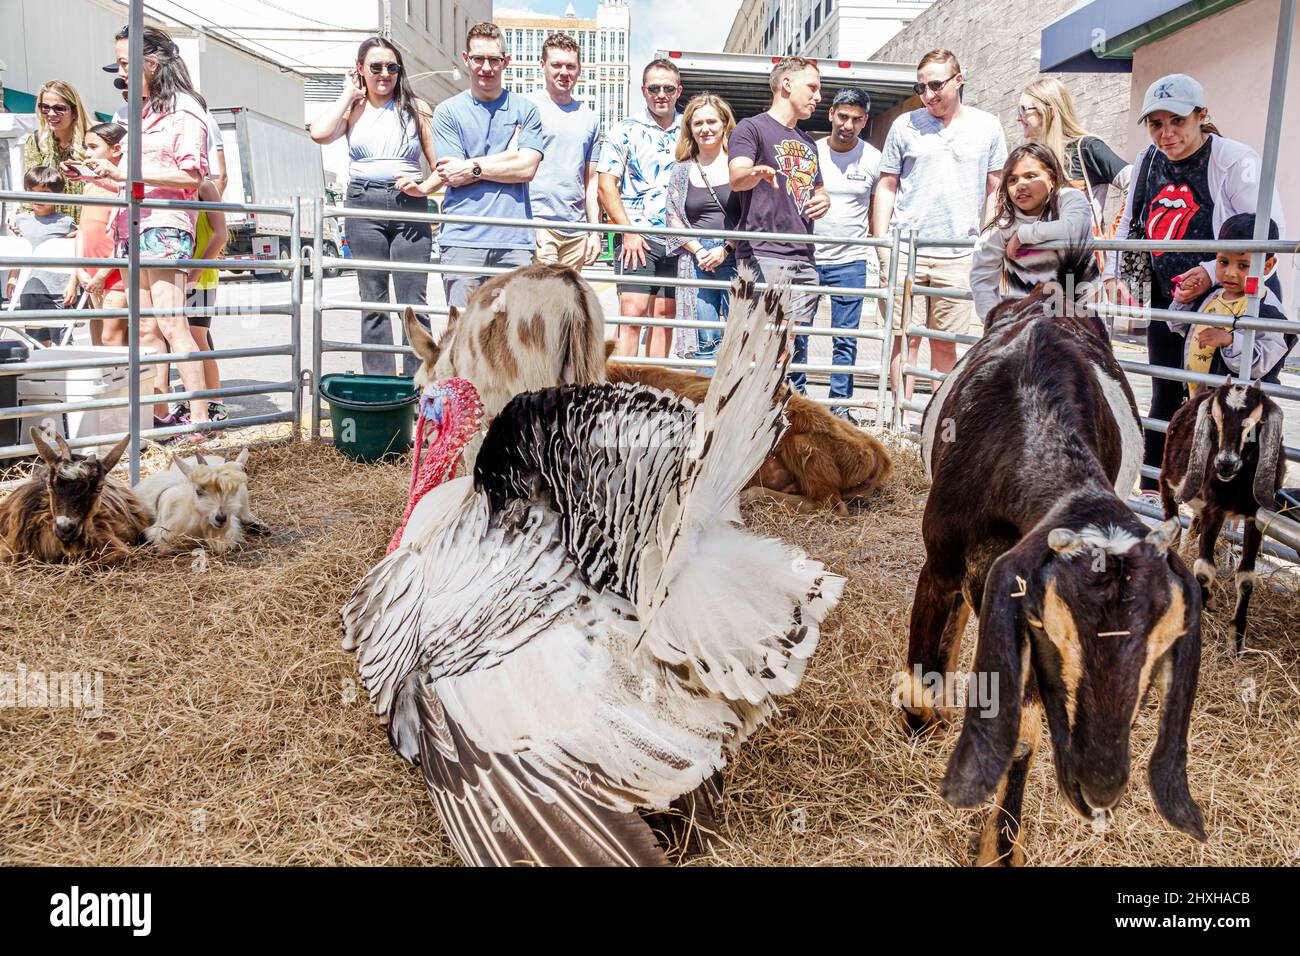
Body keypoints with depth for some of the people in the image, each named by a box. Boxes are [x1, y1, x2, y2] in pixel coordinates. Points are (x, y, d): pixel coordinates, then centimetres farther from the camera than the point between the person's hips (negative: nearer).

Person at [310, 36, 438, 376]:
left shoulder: (415, 108, 10)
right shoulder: (353, 109, 11)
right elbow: (319, 133, -9)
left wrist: (424, 186, -12)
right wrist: (349, 94, 2)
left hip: (409, 207, -1)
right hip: (364, 206, 1)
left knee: (413, 301, -6)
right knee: (373, 302, 4)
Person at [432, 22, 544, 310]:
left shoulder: (525, 109, 12)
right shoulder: (447, 111, 9)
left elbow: (526, 169, -1)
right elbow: (452, 177, -2)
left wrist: (473, 168, -6)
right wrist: (509, 154, -1)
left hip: (515, 240, 1)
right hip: (463, 239, -1)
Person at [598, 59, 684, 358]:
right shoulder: (626, 131, 3)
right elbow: (606, 185, -2)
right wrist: (628, 231, -12)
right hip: (637, 237, -3)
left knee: (665, 314, 6)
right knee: (632, 313, -12)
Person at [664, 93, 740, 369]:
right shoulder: (681, 171, 14)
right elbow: (674, 220, 10)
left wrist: (726, 249, -10)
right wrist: (698, 251, -5)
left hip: (735, 256, -2)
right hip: (696, 259, 2)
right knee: (706, 341, 1)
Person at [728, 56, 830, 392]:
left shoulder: (807, 143, 26)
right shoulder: (752, 128, 2)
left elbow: (817, 189, 34)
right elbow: (737, 178, -16)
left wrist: (823, 201, 9)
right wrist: (758, 172, -40)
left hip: (804, 259, 8)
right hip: (763, 254, -7)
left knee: (797, 346, 7)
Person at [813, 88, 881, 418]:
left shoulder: (873, 159, 4)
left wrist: (878, 259, 6)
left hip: (851, 260, 0)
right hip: (805, 256, 0)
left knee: (845, 340, 2)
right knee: (796, 335, 0)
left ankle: (839, 406, 11)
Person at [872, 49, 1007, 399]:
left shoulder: (987, 127, 8)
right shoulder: (904, 125, 6)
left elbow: (996, 189, 13)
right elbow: (886, 186, 9)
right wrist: (882, 245, 1)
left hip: (958, 254, 1)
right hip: (905, 249, 0)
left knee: (945, 343, 5)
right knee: (905, 338, 0)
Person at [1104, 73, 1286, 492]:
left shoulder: (1236, 161, -15)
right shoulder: (1147, 162, 4)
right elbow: (1129, 226, 15)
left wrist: (1213, 272, -28)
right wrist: (1114, 275, 0)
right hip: (1169, 304, 6)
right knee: (1166, 402, 12)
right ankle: (1152, 496, 24)